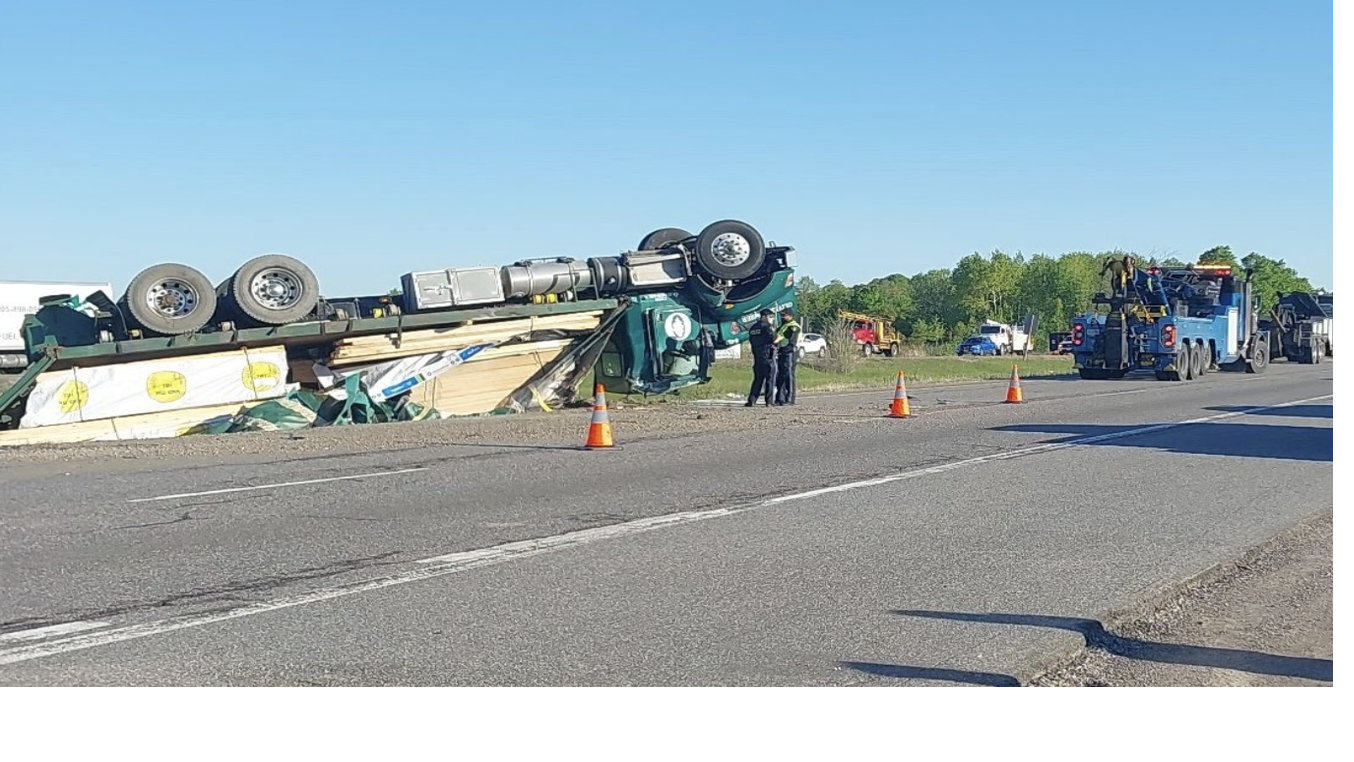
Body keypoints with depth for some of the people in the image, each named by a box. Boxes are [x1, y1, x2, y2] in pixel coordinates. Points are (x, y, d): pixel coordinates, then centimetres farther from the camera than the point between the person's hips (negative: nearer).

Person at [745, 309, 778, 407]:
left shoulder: (753, 328, 14)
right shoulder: (768, 327, -9)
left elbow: (751, 341, 15)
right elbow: (773, 339, -16)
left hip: (757, 357, 7)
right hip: (768, 356, -6)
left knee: (758, 379, 11)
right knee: (770, 379, 2)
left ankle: (751, 400, 2)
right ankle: (769, 401, 2)